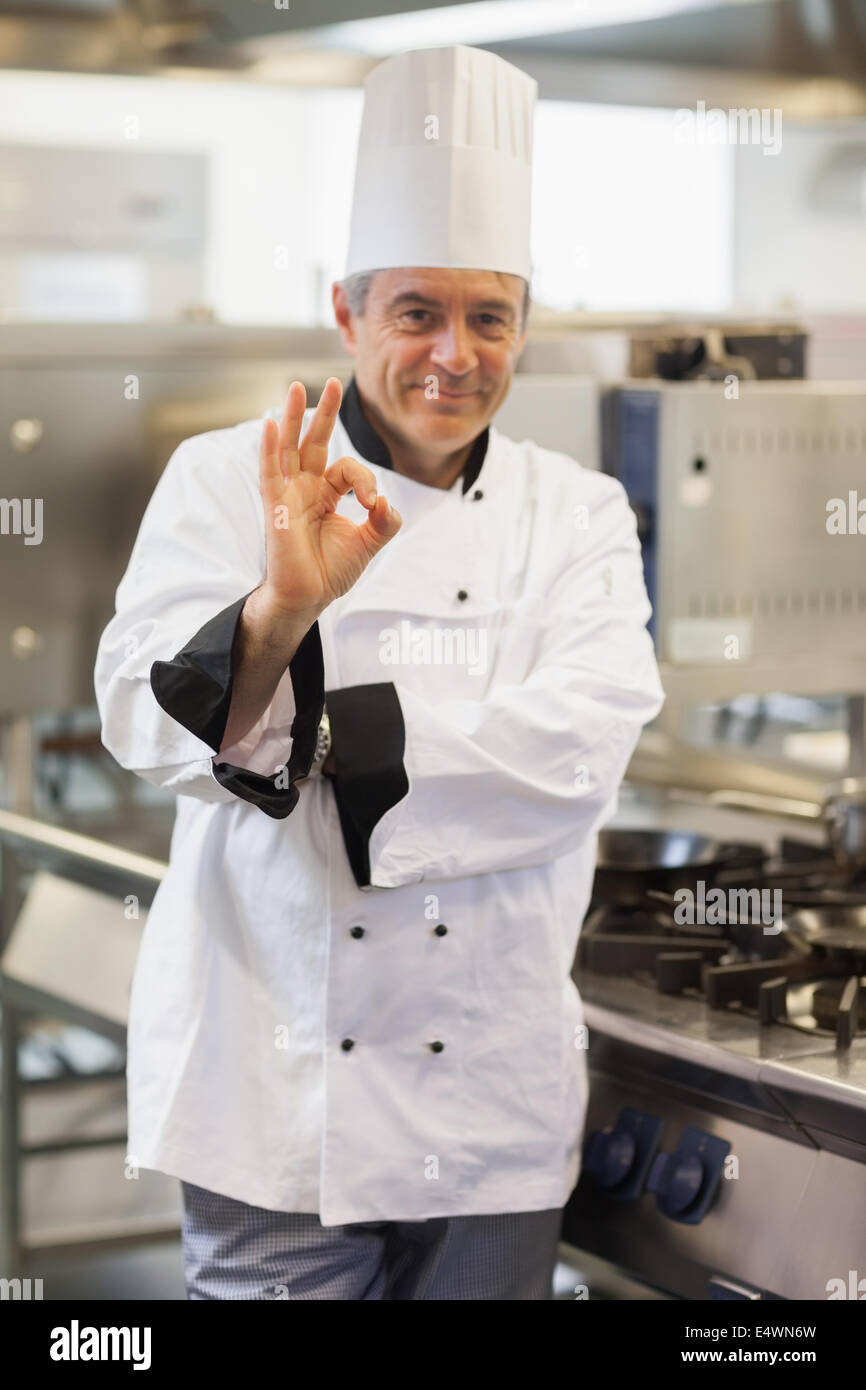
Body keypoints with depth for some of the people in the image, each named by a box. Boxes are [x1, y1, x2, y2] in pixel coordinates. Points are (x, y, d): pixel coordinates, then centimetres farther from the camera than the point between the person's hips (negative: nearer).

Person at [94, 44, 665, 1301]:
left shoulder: (577, 514, 4)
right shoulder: (225, 480, -1)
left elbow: (580, 748, -11)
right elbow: (147, 721, -13)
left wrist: (313, 744, -14)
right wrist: (281, 609, -32)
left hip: (493, 1093, 2)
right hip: (273, 1088, -2)